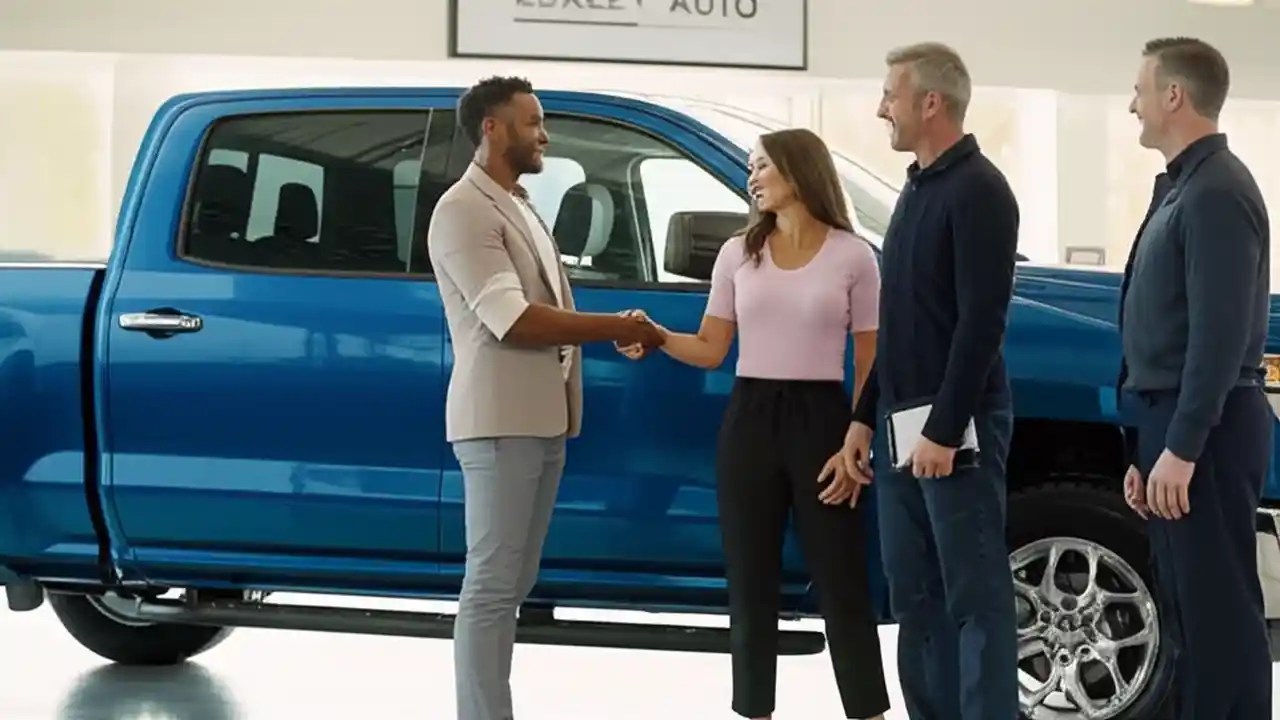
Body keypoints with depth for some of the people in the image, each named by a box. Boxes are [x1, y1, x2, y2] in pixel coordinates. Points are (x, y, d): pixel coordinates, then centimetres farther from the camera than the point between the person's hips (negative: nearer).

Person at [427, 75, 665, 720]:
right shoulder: (464, 210, -11)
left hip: (542, 419, 10)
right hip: (500, 420, -10)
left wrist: (614, 332, 6)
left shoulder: (520, 208, 20)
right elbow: (513, 320, -19)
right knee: (492, 583, -10)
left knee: (512, 581, 11)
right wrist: (617, 327, -14)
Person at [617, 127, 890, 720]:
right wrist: (659, 337, -11)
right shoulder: (738, 254, 8)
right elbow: (711, 350, 8)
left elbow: (868, 368, -1)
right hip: (749, 420, 3)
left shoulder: (852, 256, -2)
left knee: (842, 584, -1)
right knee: (751, 585, 7)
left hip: (820, 419, -3)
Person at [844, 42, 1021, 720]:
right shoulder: (916, 188, 17)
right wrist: (865, 416, 18)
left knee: (974, 593, -6)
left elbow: (981, 322, -17)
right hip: (902, 423, 9)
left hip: (955, 425, -9)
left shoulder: (978, 190, -11)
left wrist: (945, 429, -20)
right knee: (914, 595, 9)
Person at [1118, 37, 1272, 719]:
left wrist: (1181, 449, -22)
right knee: (1188, 607, 13)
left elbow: (1221, 333, -21)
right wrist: (1150, 448, 18)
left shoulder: (1215, 192, -14)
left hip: (1205, 431, -10)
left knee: (1220, 610, -7)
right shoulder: (1182, 187, 17)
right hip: (1176, 426, 10)